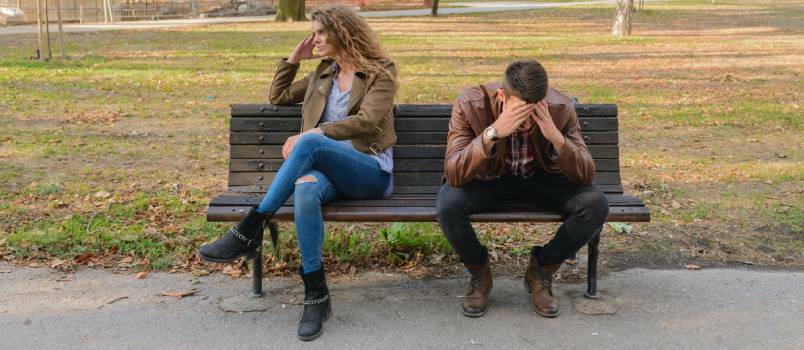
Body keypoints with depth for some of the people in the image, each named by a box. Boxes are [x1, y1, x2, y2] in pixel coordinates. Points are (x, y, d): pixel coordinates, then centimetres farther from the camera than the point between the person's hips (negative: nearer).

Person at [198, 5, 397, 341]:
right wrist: (294, 58, 20)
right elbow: (278, 96, 32)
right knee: (306, 188, -36)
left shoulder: (381, 72, 5)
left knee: (310, 144, -36)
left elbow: (366, 121, -11)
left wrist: (311, 134, -17)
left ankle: (250, 230, -31)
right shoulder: (324, 73, 24)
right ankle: (316, 295, -34)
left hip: (371, 172, -4)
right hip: (327, 169, 4)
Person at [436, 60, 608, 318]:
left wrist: (556, 137, -39)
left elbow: (586, 176, -21)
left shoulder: (560, 109, -22)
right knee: (448, 205, -33)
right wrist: (493, 132, -47)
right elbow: (453, 174, -34)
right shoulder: (470, 105, -27)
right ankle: (479, 273, -1)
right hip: (487, 180, -1)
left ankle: (541, 270, 2)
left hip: (541, 179, 2)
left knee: (596, 205, -25)